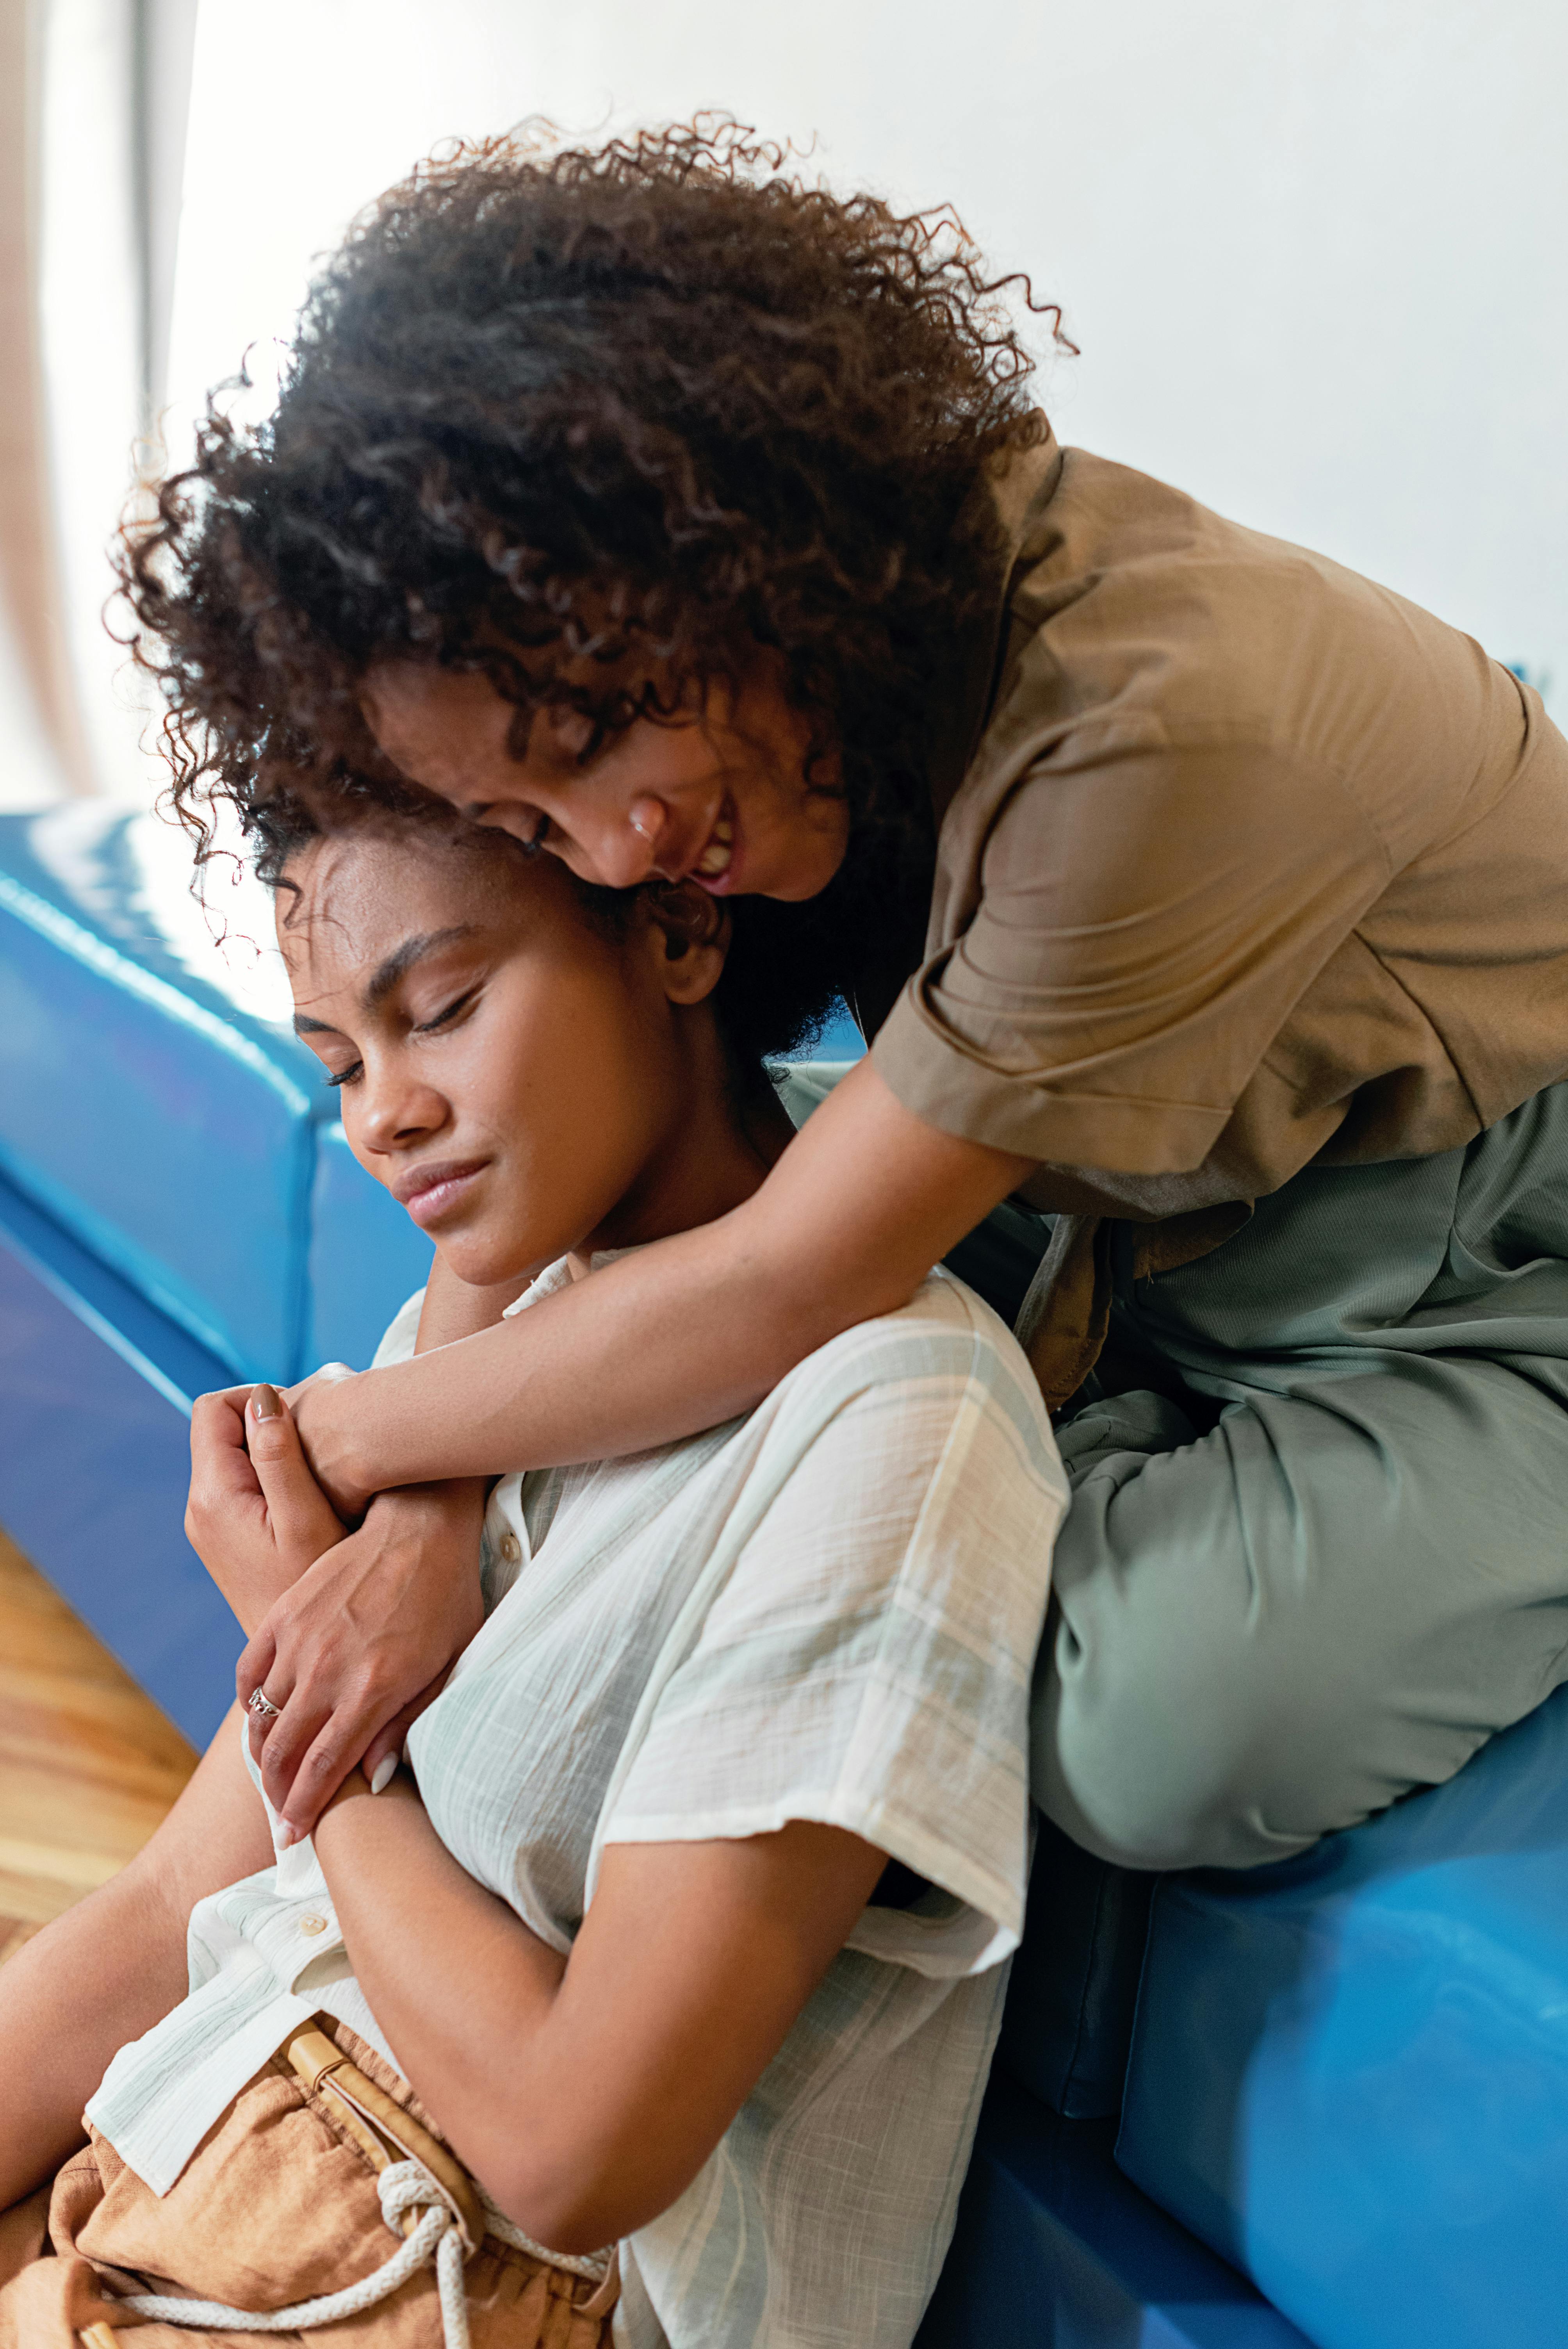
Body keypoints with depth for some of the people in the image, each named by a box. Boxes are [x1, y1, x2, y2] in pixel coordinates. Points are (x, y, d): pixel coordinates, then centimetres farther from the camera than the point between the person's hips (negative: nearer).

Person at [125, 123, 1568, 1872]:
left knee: (1155, 1734, -28)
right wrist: (425, 1514, -18)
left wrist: (353, 1435, -16)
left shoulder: (1151, 731, -36)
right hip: (1170, 1254, 7)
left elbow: (789, 1287, -30)